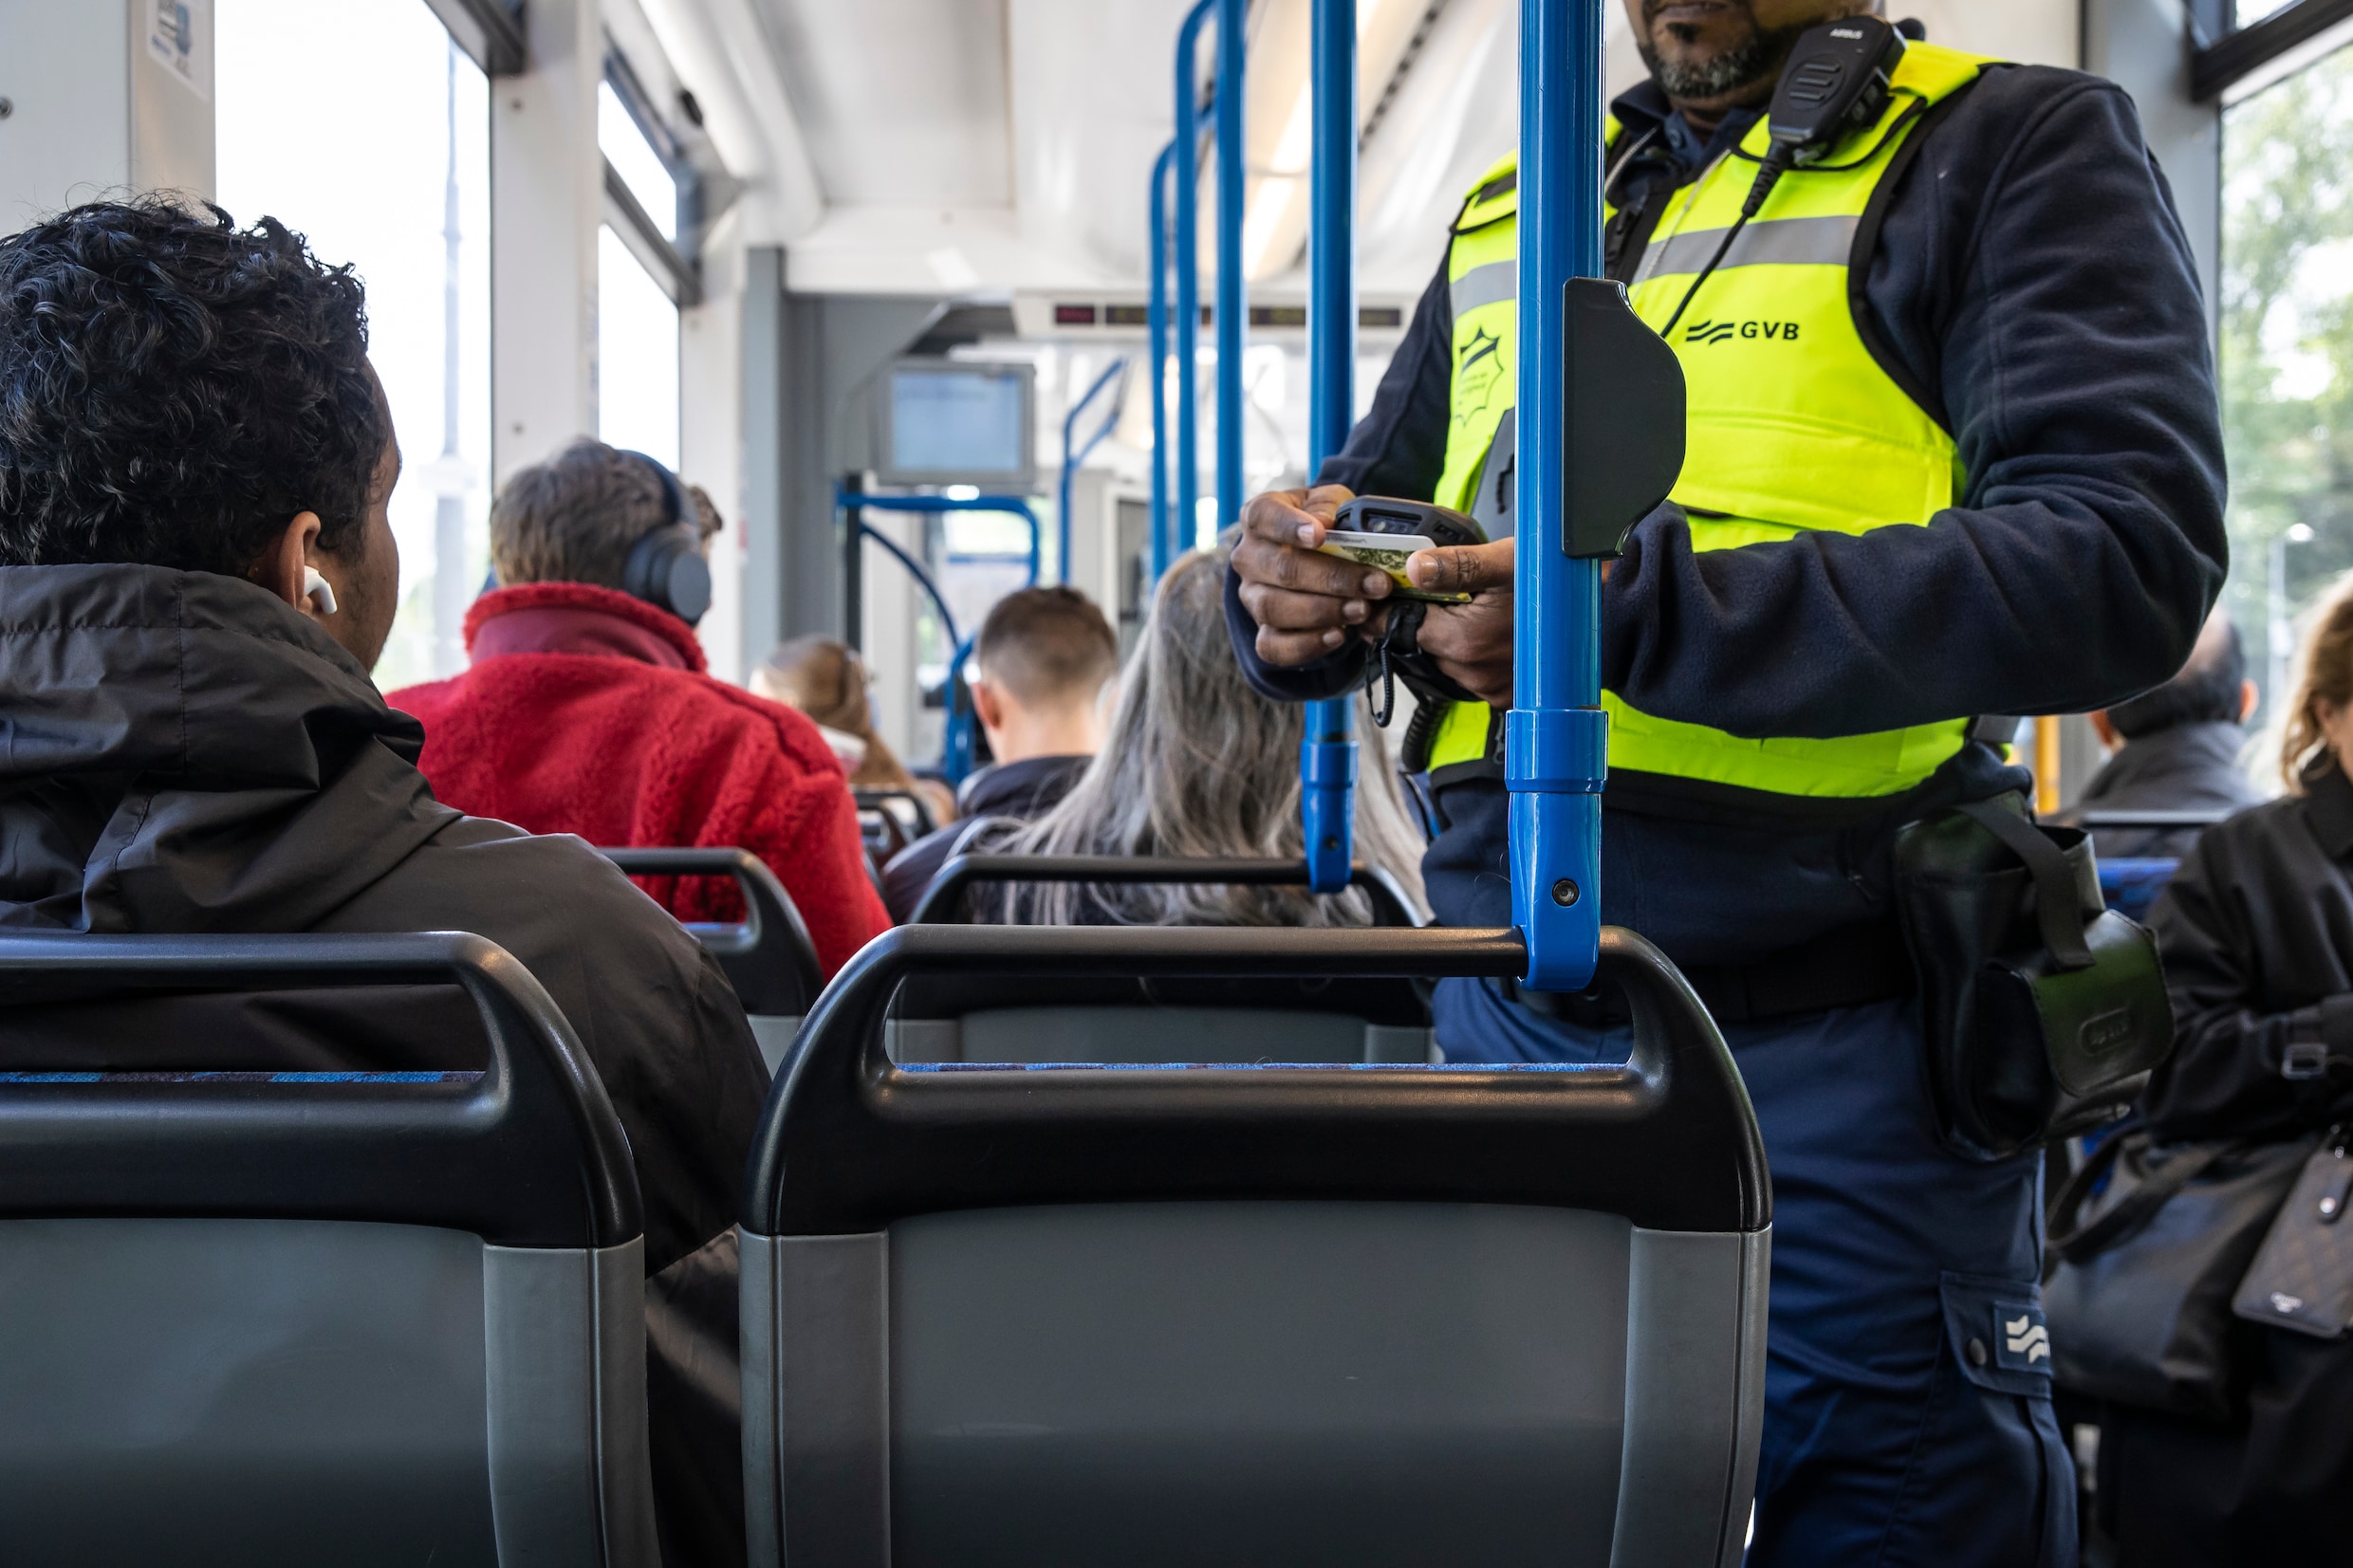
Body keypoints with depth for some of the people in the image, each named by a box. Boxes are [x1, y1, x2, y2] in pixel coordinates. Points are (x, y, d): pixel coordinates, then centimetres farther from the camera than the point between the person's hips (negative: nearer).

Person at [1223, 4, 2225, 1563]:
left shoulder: (2019, 147, 1)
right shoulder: (1504, 216, 18)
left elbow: (2125, 560, -14)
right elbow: (1373, 492, 26)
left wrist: (1637, 614, -22)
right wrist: (1296, 587, -1)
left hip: (1830, 1066, -5)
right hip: (1507, 1020, 5)